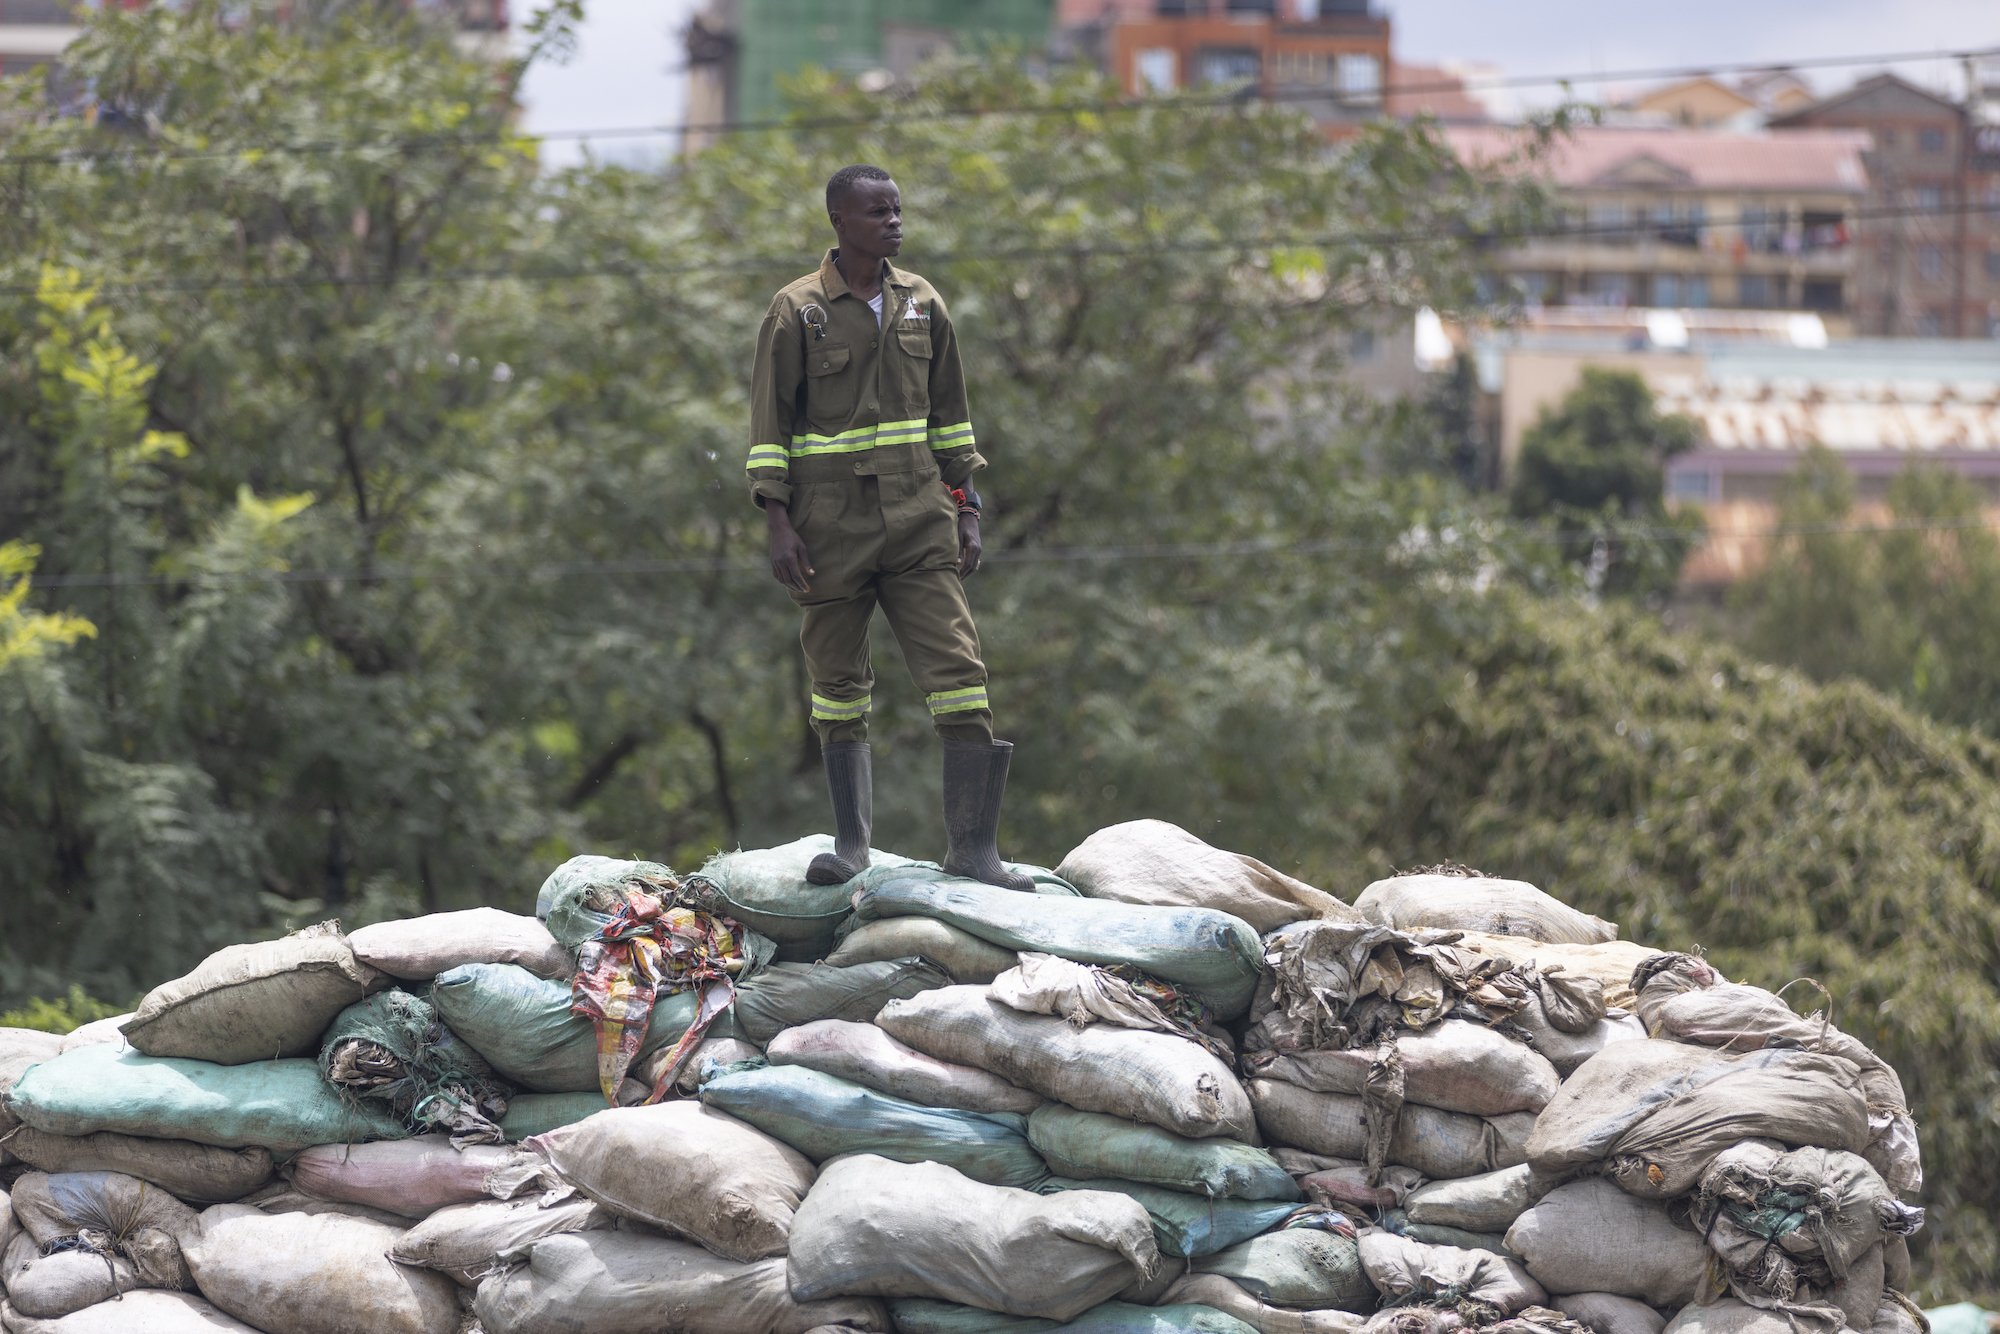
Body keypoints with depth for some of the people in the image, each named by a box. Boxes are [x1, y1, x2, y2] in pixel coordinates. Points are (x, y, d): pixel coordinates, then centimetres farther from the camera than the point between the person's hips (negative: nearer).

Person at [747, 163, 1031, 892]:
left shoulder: (922, 304, 8)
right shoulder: (796, 312, -4)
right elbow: (769, 424, -3)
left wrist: (966, 510, 10)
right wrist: (779, 524, -10)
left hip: (917, 516, 3)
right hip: (831, 522, -3)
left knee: (957, 671, -7)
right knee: (839, 685, 4)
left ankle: (971, 844, -5)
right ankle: (851, 843, 16)